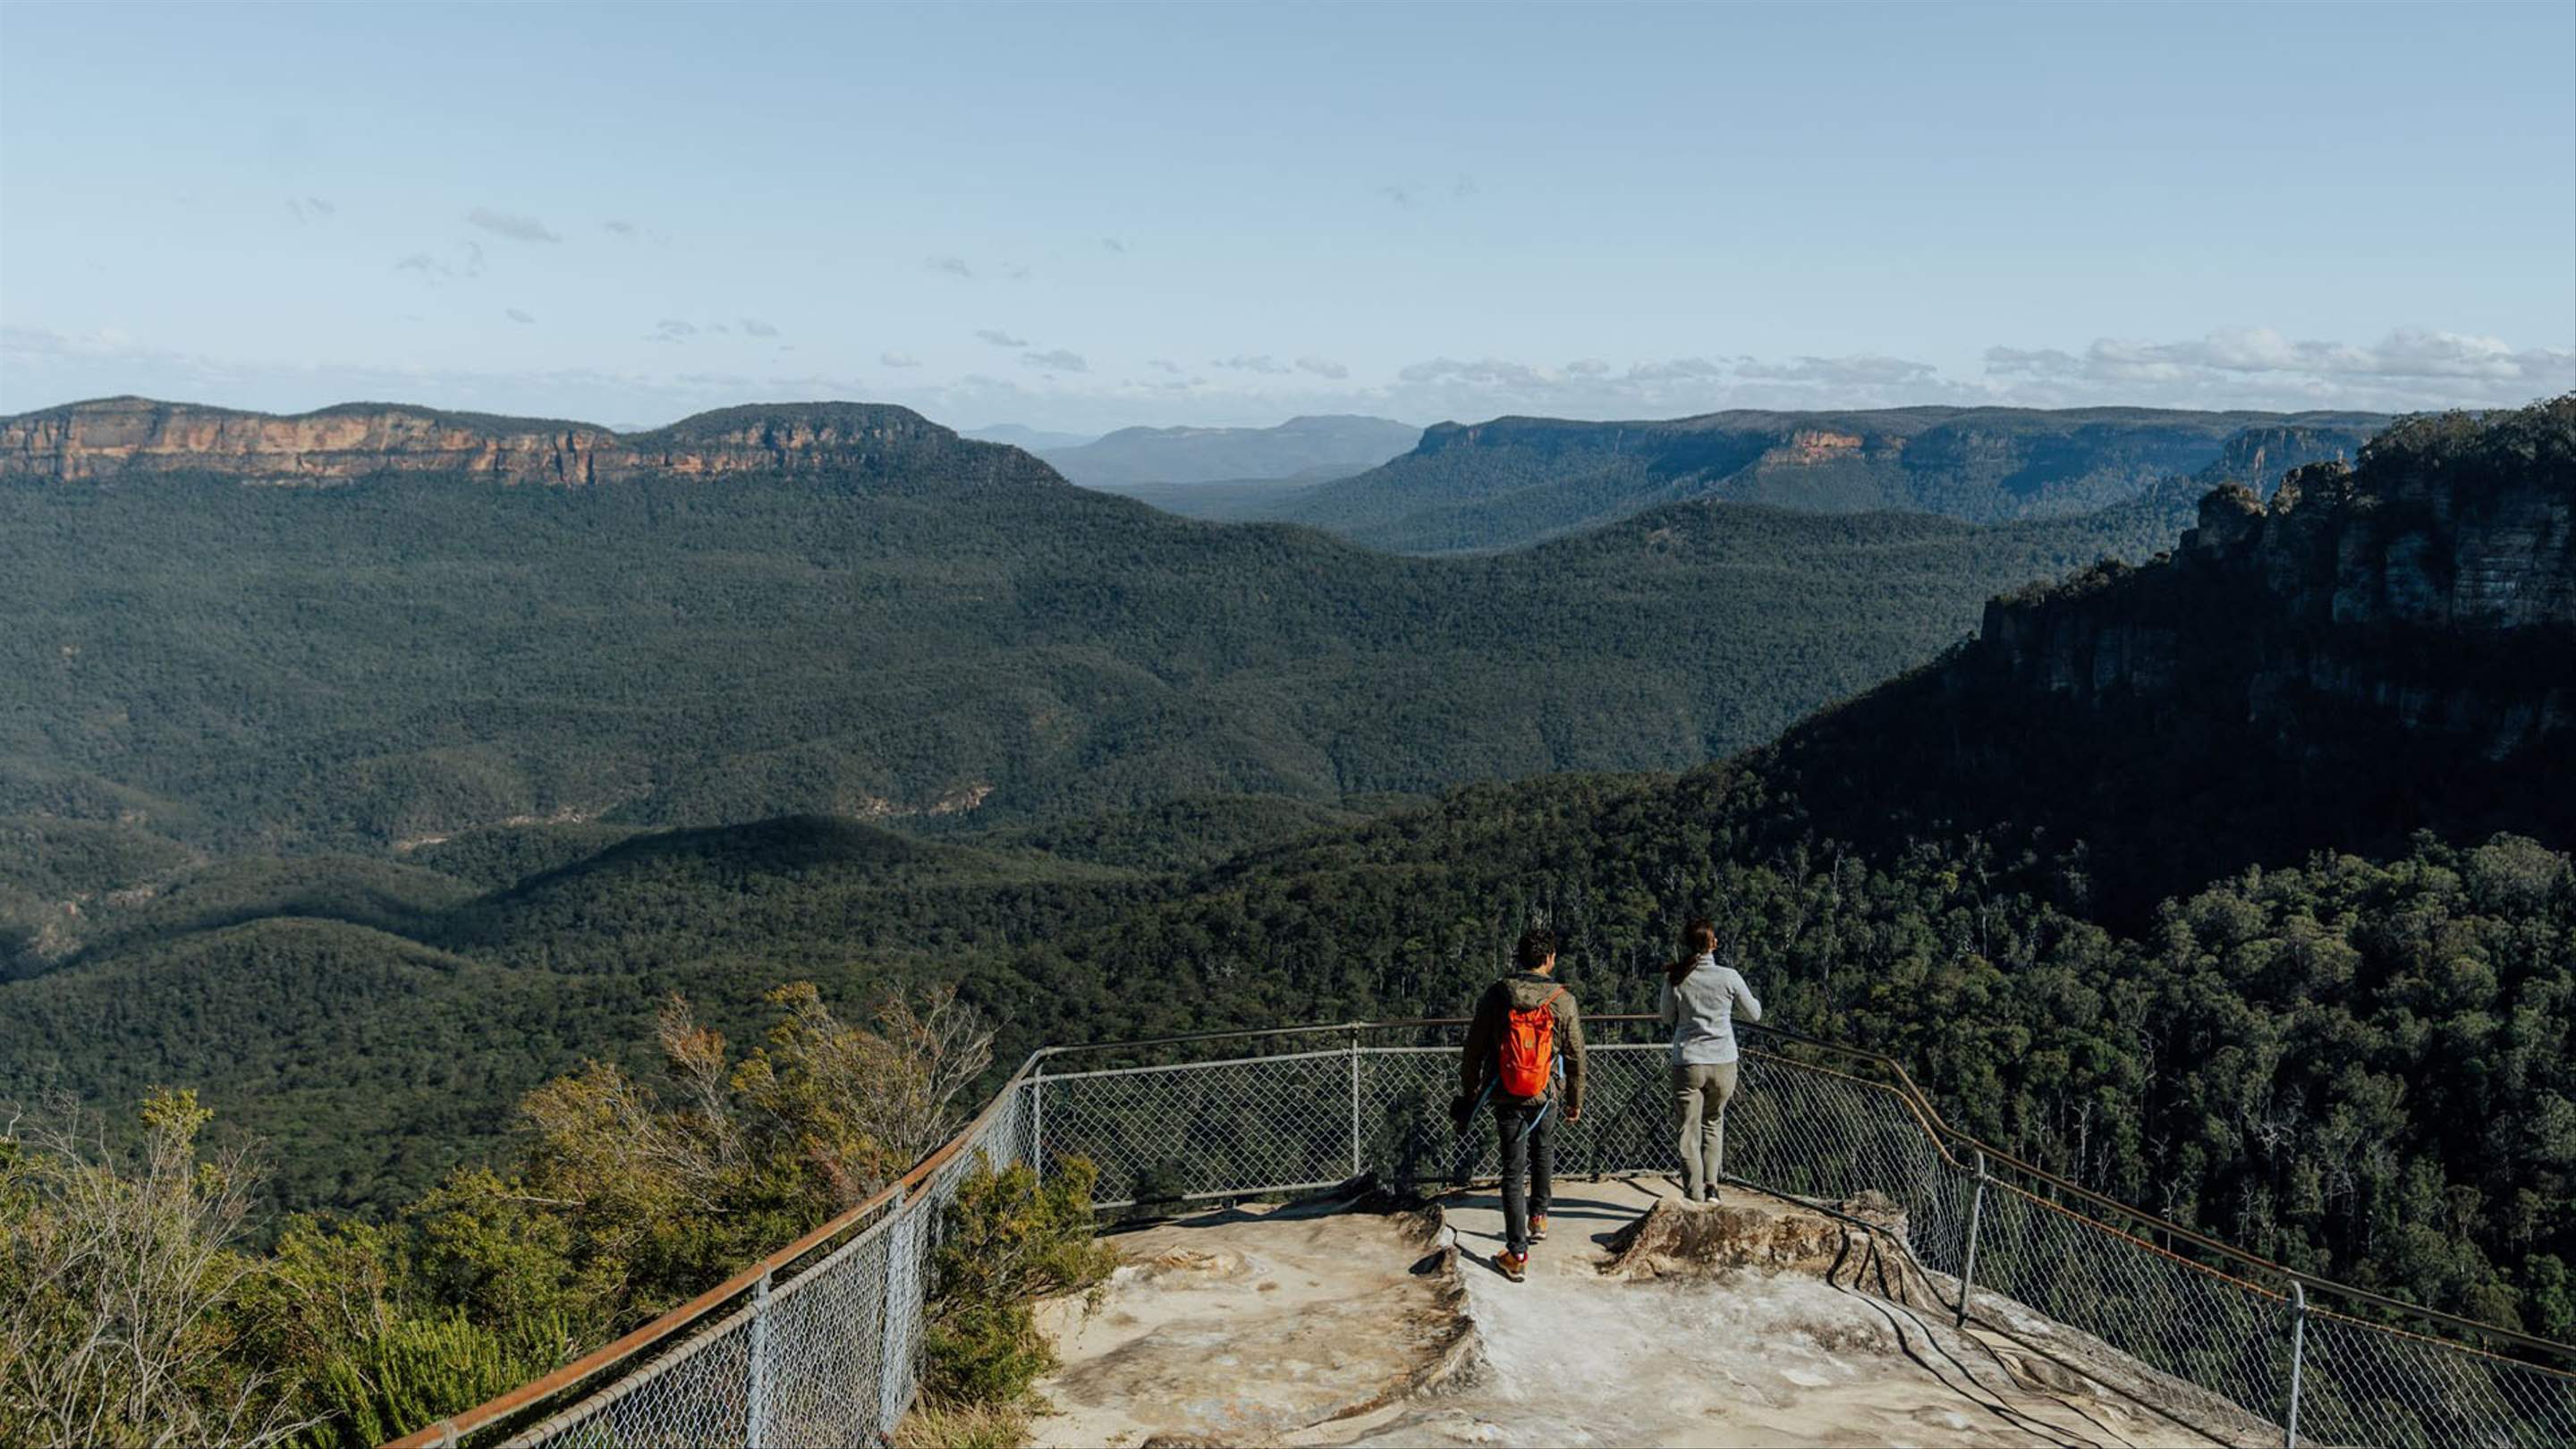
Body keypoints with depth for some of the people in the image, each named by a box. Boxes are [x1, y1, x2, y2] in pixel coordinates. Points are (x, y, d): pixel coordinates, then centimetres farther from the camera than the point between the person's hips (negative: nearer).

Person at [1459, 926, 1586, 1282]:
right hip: (1545, 1094, 1)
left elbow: (1474, 1048, -2)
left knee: (1513, 1169, 3)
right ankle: (1538, 1217, 41)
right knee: (1544, 1151, 29)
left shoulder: (1497, 995, -8)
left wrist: (1470, 1089, 12)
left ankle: (1517, 1253, 0)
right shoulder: (1563, 1001, -9)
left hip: (1506, 1096, 0)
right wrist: (1575, 1100, 13)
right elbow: (1575, 1057, 0)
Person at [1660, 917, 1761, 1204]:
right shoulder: (1728, 977, -7)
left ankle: (1695, 1197, 1)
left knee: (1689, 1131, 4)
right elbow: (1754, 1014, 6)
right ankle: (1711, 1185, 15)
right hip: (1723, 1062, 1)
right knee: (1713, 1123, 22)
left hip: (1687, 1062, -1)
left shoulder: (1674, 978, -6)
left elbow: (1667, 1017, 8)